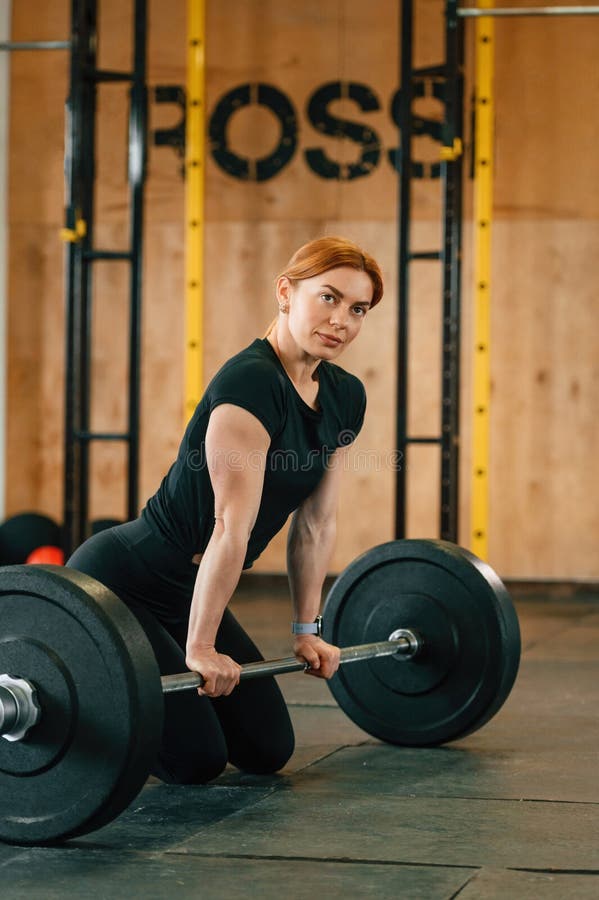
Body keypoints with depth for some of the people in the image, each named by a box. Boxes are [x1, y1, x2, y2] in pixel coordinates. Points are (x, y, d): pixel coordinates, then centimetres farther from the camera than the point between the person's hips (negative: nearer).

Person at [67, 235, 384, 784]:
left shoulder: (345, 398, 2)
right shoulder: (250, 383, -25)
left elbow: (316, 524, 9)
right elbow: (232, 526, -27)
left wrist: (307, 630, 12)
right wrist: (200, 648, -26)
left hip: (188, 593, 9)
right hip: (116, 582, -9)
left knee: (269, 752, 7)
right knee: (195, 760, -14)